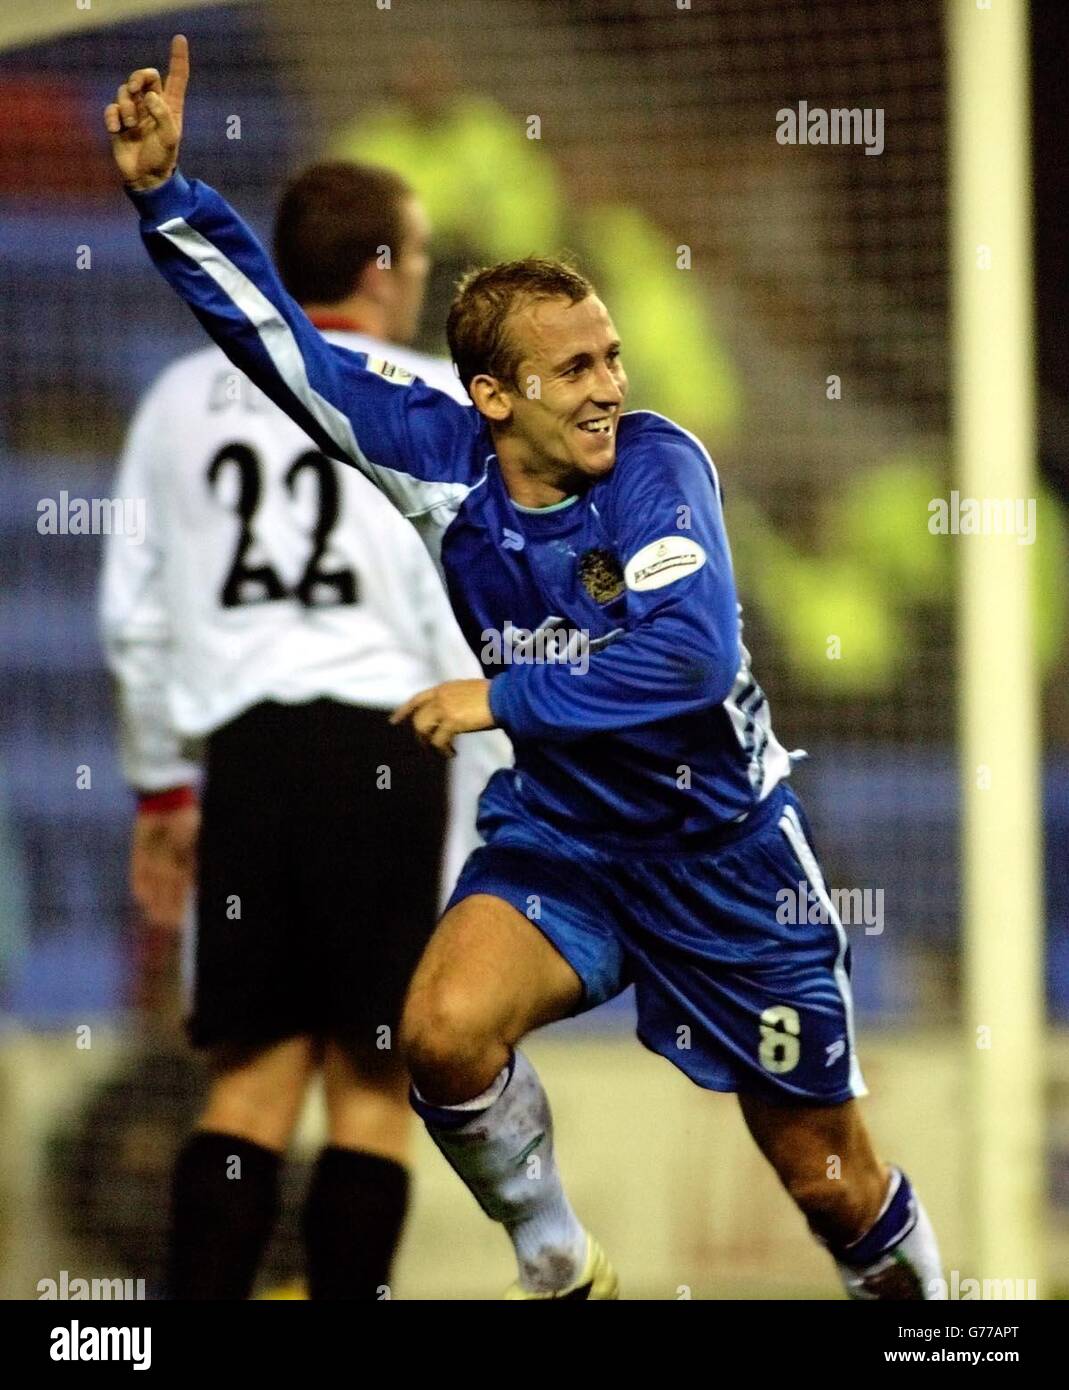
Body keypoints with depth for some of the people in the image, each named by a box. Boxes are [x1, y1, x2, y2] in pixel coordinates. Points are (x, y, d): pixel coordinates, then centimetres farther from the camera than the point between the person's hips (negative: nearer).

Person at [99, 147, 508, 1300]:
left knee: (252, 1073, 8)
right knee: (373, 1086, 0)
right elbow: (470, 635, -4)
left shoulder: (184, 396, 13)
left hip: (243, 748, 4)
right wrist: (492, 826, 0)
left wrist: (160, 789, 25)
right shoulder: (436, 404, 0)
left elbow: (134, 618, 16)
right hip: (387, 750, -4)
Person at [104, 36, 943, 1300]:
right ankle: (558, 1269, -1)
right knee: (444, 1031, -26)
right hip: (555, 836, 3)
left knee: (831, 1180, 5)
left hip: (722, 849, -3)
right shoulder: (441, 455, -11)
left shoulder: (658, 466, -20)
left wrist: (504, 698, -28)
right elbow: (277, 337, -10)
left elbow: (693, 653, -33)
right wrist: (166, 194, -18)